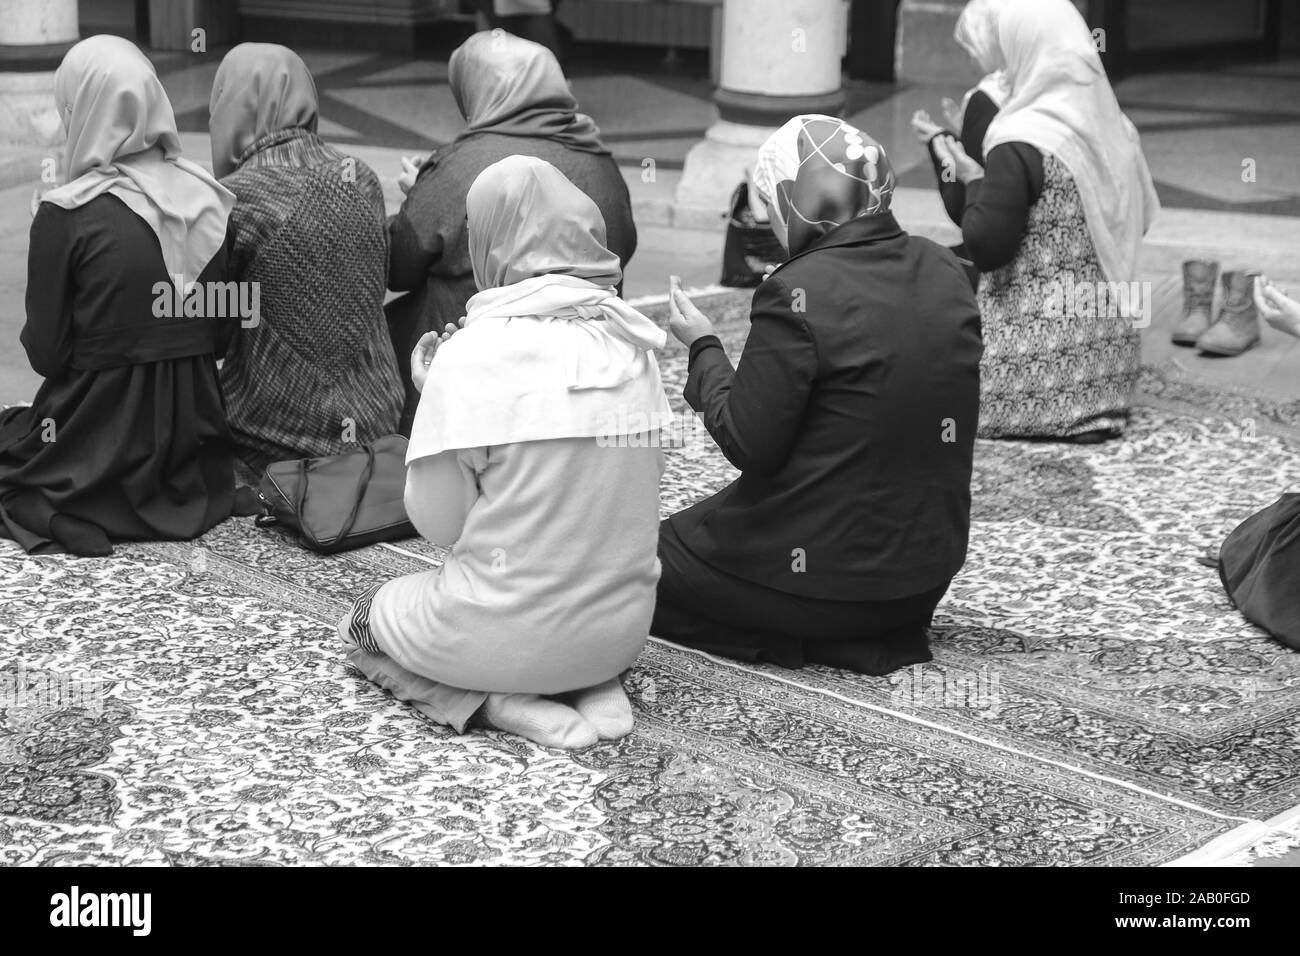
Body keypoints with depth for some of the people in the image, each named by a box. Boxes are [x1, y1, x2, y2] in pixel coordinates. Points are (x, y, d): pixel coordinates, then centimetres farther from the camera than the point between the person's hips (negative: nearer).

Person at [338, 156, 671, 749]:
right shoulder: (630, 340, 0)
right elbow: (646, 479, 8)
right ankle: (592, 687, 8)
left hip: (508, 630, -5)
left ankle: (502, 703, 0)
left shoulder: (471, 354, -16)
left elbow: (437, 522, -9)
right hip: (623, 628, 5)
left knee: (361, 622, 23)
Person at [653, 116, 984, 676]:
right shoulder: (946, 273, 1)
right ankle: (879, 632, 8)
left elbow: (747, 444, -17)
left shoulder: (797, 294, -21)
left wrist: (704, 347, -1)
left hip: (824, 578, -7)